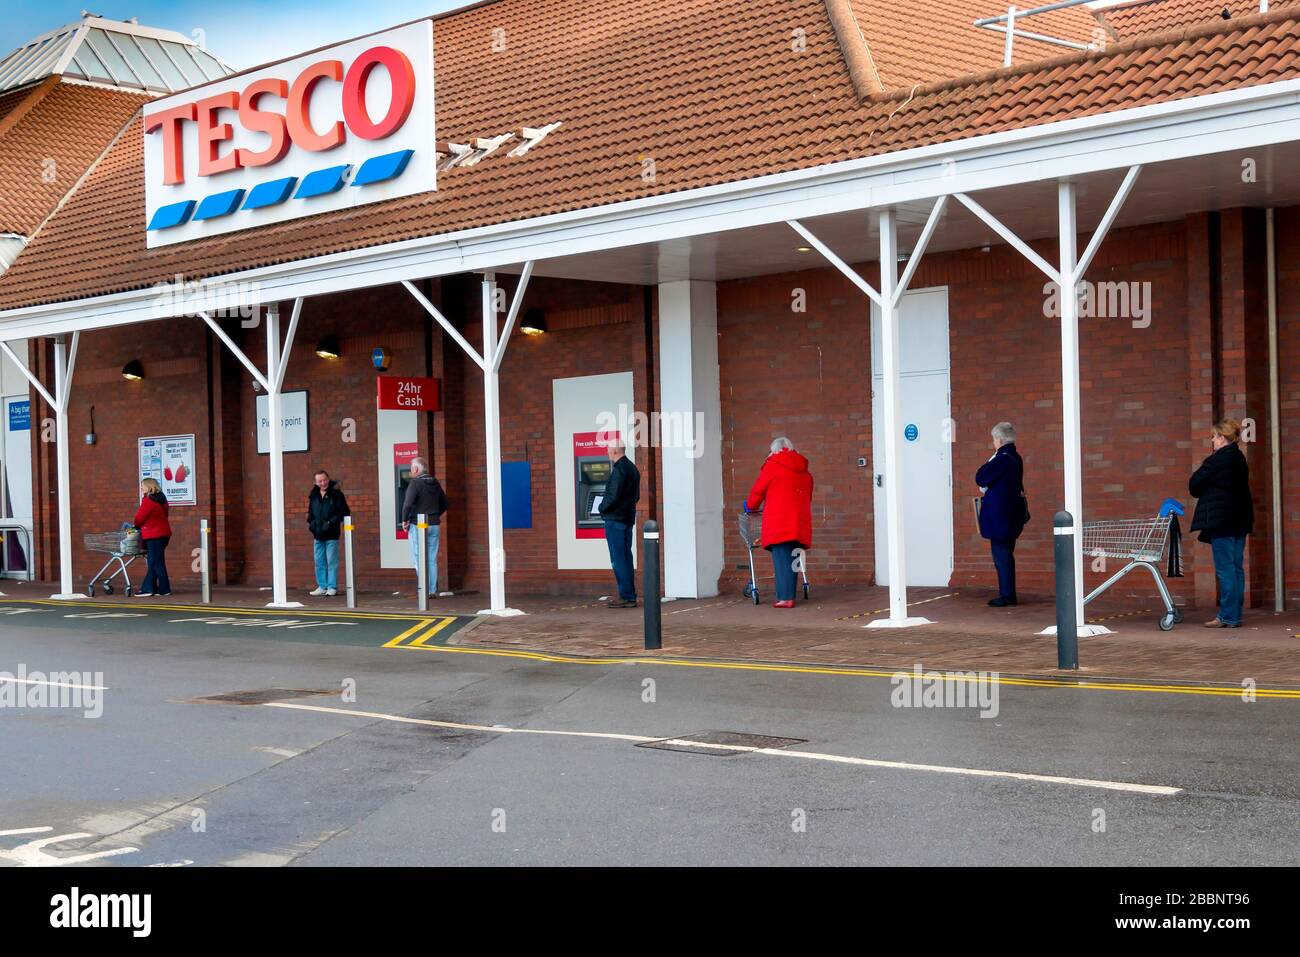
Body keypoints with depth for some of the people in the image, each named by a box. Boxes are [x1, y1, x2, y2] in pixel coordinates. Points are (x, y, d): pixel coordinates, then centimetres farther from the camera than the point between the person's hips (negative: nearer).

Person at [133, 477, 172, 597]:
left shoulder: (148, 501, -15)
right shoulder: (161, 499, 13)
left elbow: (139, 518, -11)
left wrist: (135, 524, 12)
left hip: (154, 535, -9)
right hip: (163, 533, 9)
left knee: (156, 562, -3)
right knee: (152, 562, 12)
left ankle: (164, 589, -1)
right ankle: (147, 588, 15)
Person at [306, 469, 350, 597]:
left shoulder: (336, 494, -5)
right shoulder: (313, 495, 10)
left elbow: (345, 512, -7)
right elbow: (310, 512, 22)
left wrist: (332, 522, -15)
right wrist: (311, 522, 4)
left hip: (331, 535, -5)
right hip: (318, 534, 5)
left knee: (332, 562, -3)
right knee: (319, 562, 9)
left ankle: (332, 587, 2)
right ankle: (322, 586, 16)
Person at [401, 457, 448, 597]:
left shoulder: (415, 483, -11)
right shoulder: (435, 483, 10)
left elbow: (408, 503, -22)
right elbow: (444, 503, 18)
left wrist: (405, 520, -9)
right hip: (435, 525, 6)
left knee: (419, 560, -1)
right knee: (432, 560, 10)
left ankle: (424, 590, -6)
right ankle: (433, 591, 9)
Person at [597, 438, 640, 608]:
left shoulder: (619, 470, -17)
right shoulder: (632, 468, 14)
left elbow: (613, 496, -21)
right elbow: (636, 496, 18)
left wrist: (602, 508, -6)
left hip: (615, 519, -10)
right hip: (628, 518, 10)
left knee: (618, 559, -6)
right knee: (626, 557, 13)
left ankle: (626, 597, -7)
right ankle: (630, 596, 15)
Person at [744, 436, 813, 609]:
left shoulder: (772, 465, 3)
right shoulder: (804, 470, 19)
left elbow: (758, 490, 8)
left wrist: (751, 506, 26)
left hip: (779, 521, -5)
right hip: (800, 522, 5)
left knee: (781, 559, -7)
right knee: (791, 559, 9)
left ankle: (785, 597, -13)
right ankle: (789, 596, 7)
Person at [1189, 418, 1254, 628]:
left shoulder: (1216, 460, -13)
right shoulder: (1240, 459, 14)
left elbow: (1194, 486, -8)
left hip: (1221, 519, -9)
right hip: (1240, 518, 9)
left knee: (1225, 569, -7)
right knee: (1237, 567, 10)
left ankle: (1227, 616, -7)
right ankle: (1235, 614, 13)